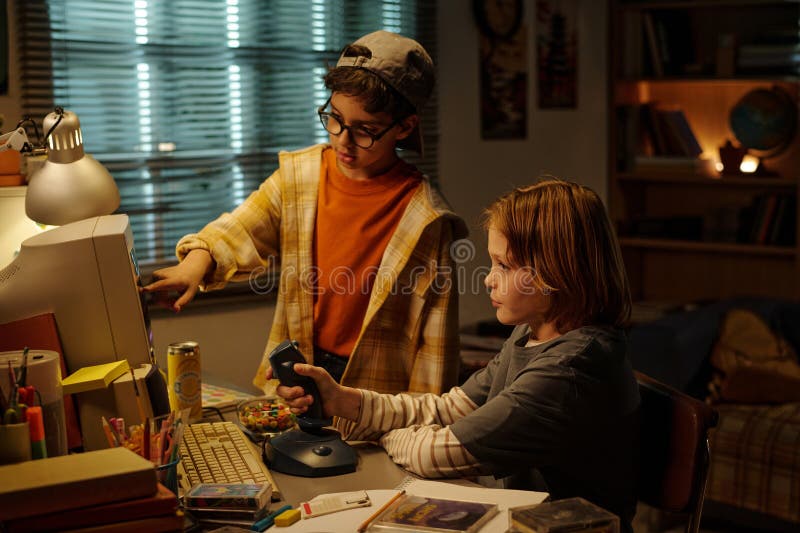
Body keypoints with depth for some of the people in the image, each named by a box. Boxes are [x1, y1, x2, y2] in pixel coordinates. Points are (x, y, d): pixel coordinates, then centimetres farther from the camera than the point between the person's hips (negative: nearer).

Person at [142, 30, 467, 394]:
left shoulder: (425, 218, -9)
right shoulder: (298, 176, 3)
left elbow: (435, 333, -6)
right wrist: (200, 258, -24)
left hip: (376, 388, -3)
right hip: (295, 375, 3)